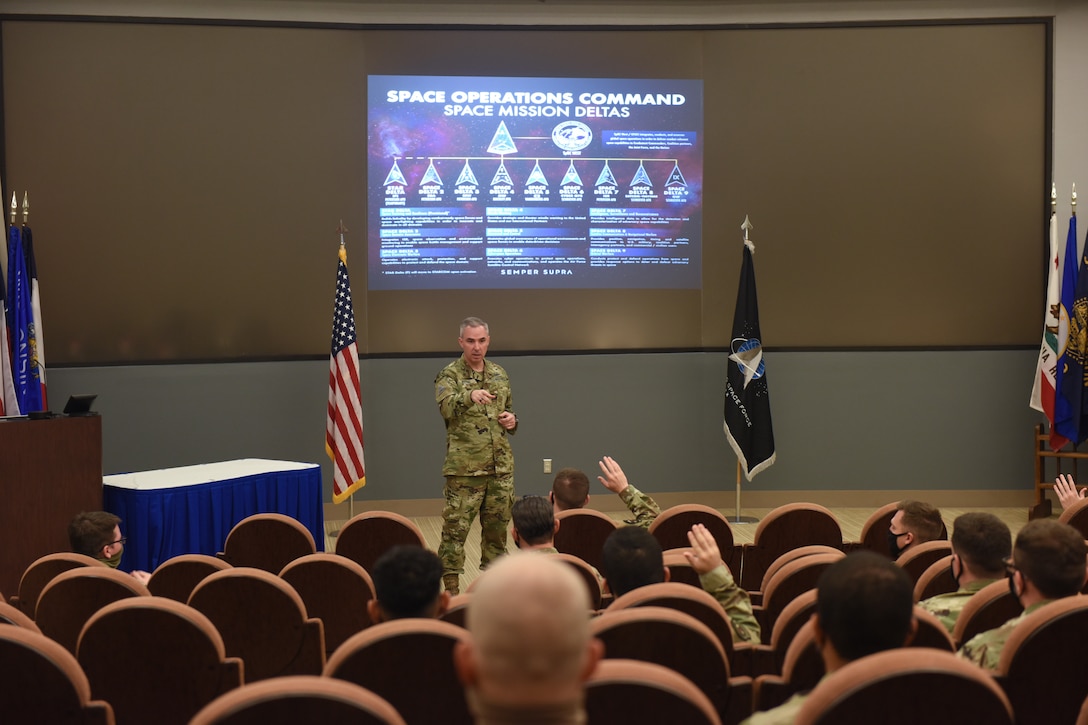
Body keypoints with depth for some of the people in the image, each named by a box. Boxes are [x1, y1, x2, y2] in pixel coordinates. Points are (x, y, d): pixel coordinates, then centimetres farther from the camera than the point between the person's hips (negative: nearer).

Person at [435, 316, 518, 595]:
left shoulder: (499, 374, 12)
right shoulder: (449, 375, -6)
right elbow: (446, 407, -26)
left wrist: (512, 420, 1)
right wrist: (469, 396, -45)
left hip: (500, 467, 5)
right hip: (464, 468, -5)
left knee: (497, 525, 12)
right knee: (456, 528, -4)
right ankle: (451, 586, 4)